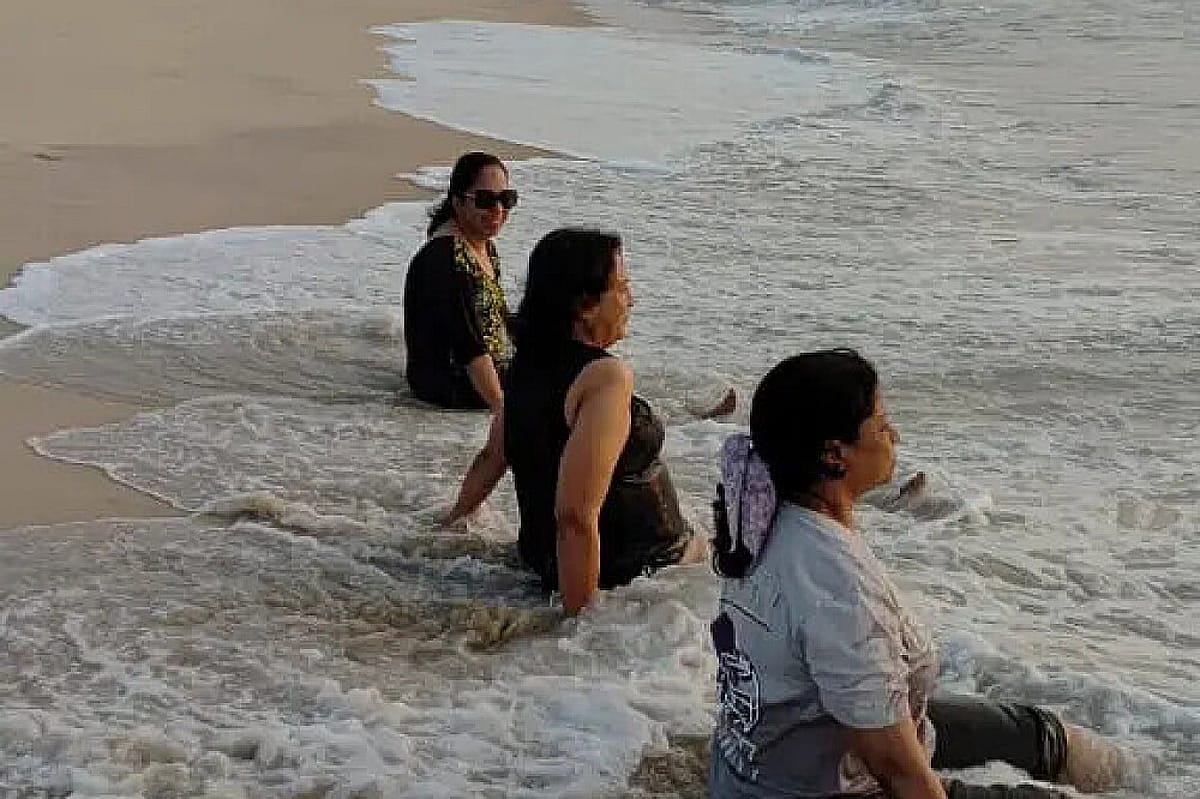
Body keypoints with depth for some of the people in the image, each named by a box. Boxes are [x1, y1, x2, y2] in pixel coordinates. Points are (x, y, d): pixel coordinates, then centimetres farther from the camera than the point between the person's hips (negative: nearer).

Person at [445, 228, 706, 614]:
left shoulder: (528, 363, 0)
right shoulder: (606, 378, -27)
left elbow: (490, 458, 13)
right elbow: (575, 516, -33)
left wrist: (457, 518, 30)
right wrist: (580, 618, -28)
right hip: (626, 570, -9)